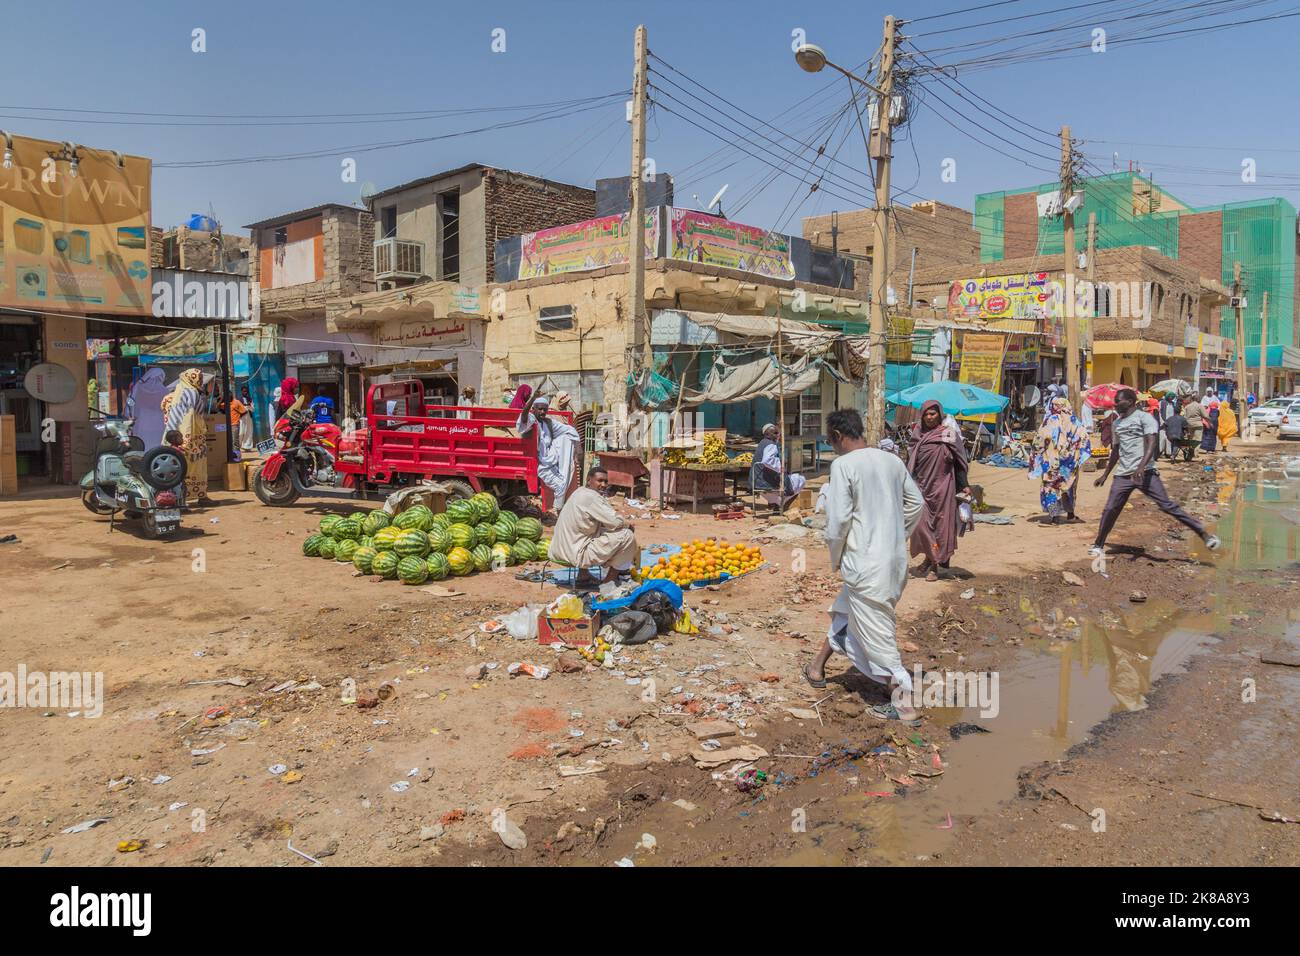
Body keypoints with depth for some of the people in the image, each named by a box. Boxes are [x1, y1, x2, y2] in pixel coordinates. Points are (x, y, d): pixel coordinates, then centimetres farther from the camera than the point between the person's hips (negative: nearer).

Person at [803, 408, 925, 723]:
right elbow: (916, 503, 14)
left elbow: (838, 518, -17)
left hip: (865, 563, -8)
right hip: (896, 558, 8)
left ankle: (904, 704, 7)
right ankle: (817, 667, 40)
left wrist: (835, 558, -1)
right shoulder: (892, 460, 6)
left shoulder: (843, 465, -14)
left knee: (877, 632, 3)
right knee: (845, 610, 24)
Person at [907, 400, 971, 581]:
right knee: (922, 523, 4)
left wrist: (964, 485, -2)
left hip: (942, 486, -3)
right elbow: (910, 461, 12)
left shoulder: (949, 434, -3)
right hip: (922, 486, 3)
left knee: (940, 524, 2)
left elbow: (960, 461, 0)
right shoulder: (917, 434, 7)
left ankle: (935, 565, 9)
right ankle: (930, 556, 26)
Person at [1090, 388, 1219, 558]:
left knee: (1167, 505, -10)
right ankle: (1099, 545, 13)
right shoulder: (1117, 423, 19)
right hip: (1122, 475, 6)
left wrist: (1141, 467, -29)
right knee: (1110, 510, 1)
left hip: (1145, 473, -6)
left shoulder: (1144, 418, -3)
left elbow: (1151, 444, -15)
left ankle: (1203, 534, -4)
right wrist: (1105, 474, 28)